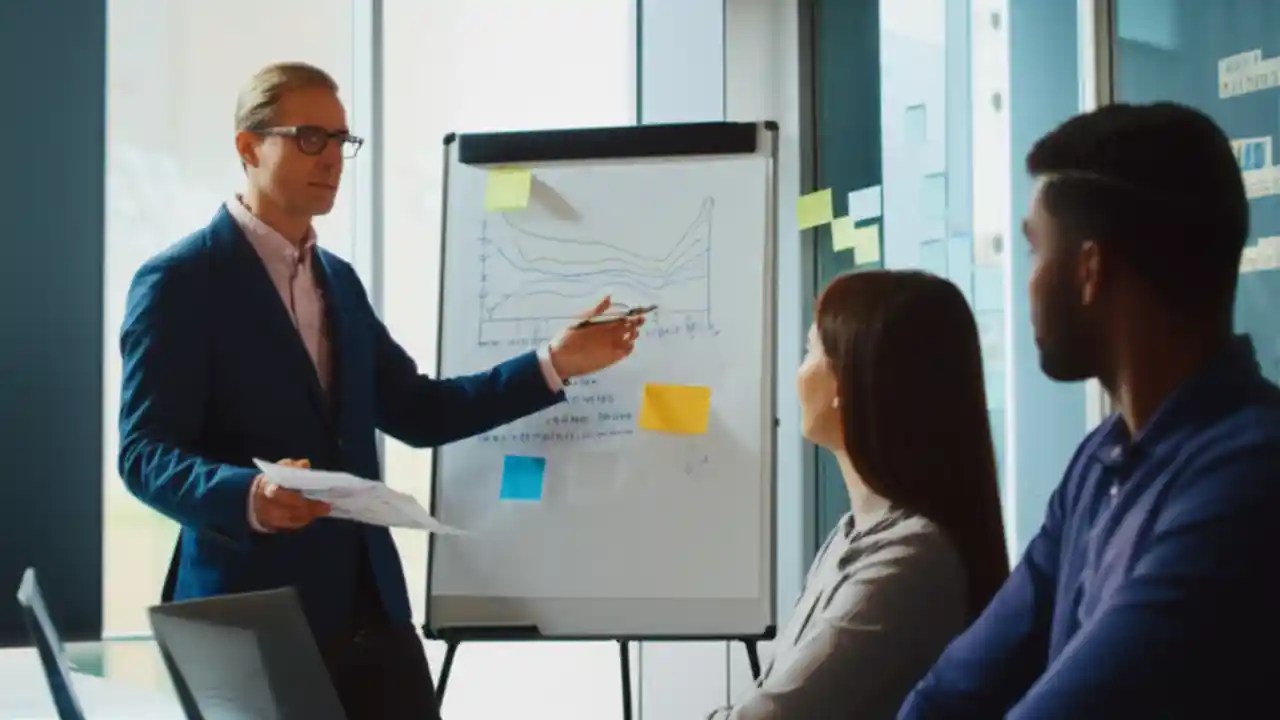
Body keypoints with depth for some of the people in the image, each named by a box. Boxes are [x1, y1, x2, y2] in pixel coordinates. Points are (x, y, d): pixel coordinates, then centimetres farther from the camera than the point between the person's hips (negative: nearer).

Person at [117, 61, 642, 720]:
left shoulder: (338, 278, 17)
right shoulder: (179, 281, -7)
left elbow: (417, 411, 15)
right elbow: (144, 452, -14)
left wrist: (555, 363, 8)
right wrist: (247, 497, -33)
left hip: (369, 604, 7)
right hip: (255, 610, -7)